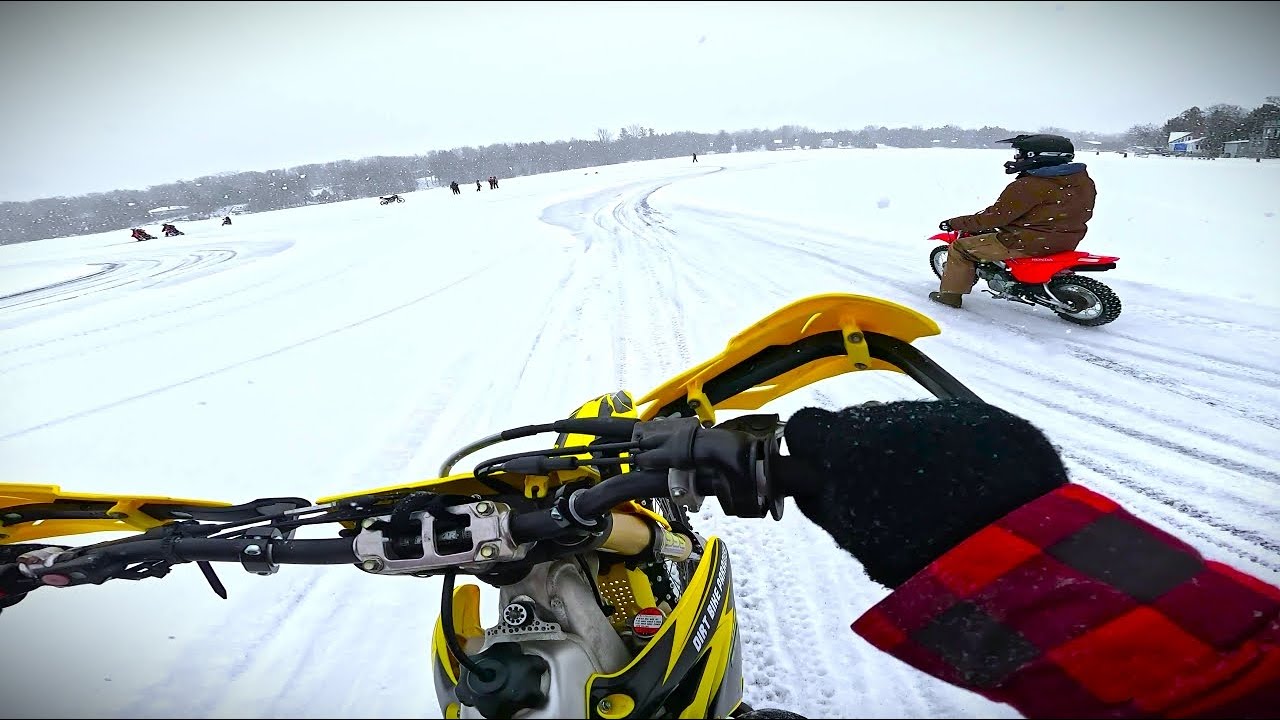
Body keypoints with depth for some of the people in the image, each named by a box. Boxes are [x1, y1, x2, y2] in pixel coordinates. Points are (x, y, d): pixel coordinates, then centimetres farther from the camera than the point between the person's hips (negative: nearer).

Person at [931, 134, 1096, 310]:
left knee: (960, 248, 3)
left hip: (1026, 243, -9)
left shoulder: (1027, 186, -20)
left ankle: (950, 294, 9)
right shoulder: (1084, 180, 6)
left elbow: (996, 216, -19)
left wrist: (955, 223, -9)